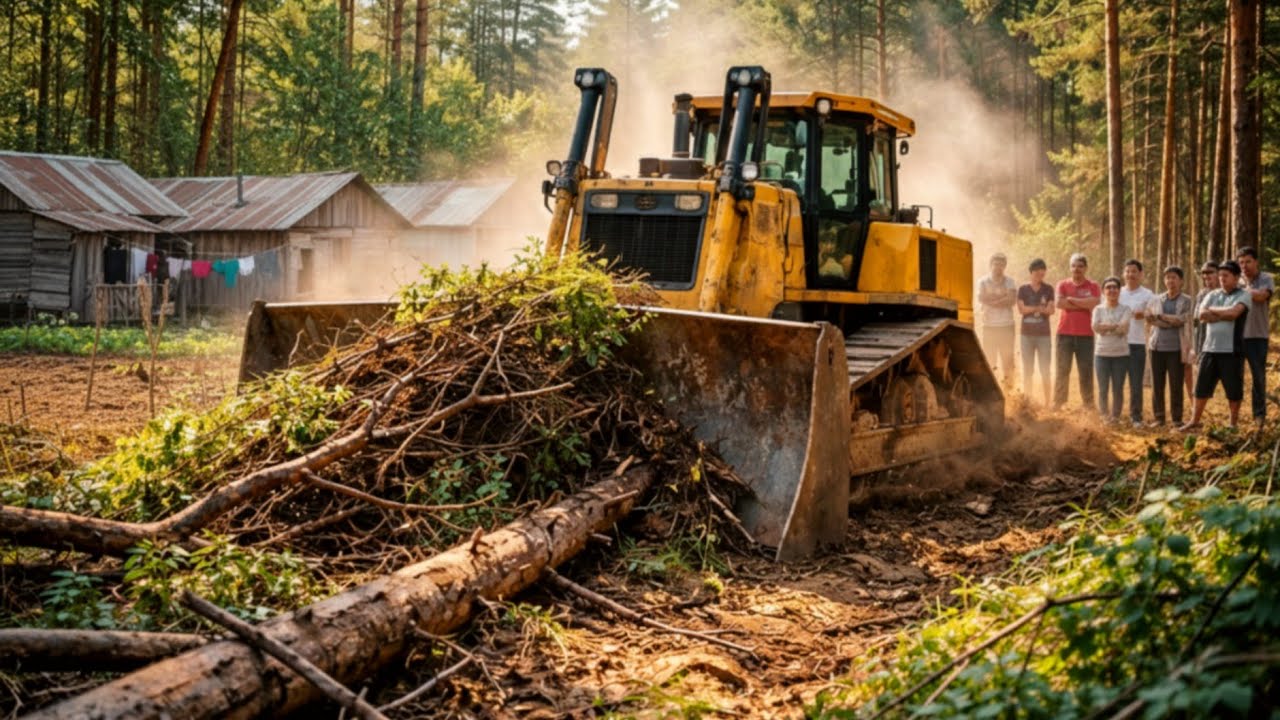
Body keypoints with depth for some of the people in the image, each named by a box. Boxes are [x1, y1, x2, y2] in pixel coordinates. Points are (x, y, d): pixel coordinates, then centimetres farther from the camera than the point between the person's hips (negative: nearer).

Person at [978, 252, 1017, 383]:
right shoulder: (983, 282, 6)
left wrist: (992, 300, -12)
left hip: (1007, 326, 1)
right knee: (988, 358, -1)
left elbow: (1012, 299, -9)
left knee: (1008, 357, 1)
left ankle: (1006, 381, 9)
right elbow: (982, 298, -11)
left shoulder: (1009, 282, 7)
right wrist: (1002, 295, -9)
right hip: (989, 326, -1)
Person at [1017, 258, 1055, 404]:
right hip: (1027, 334, 0)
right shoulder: (1023, 289, 5)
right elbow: (1021, 310, -6)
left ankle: (1047, 402, 5)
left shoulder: (1048, 289, 6)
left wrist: (1032, 309, -16)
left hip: (1044, 334, 0)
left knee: (1045, 370, 0)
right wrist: (1040, 308, -12)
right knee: (1027, 370, 4)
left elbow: (1051, 310, -4)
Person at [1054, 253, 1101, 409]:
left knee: (1086, 371, 3)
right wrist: (1084, 305, -9)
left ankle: (1088, 403, 9)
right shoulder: (1063, 285, 7)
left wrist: (1071, 299, -7)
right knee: (1061, 370, 2)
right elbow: (1059, 303, -10)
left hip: (1085, 335, -1)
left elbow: (1094, 304, -14)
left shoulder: (1093, 286, 4)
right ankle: (1058, 403, 6)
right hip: (1064, 333, 1)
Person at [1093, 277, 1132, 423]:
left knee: (1118, 389, 3)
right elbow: (1095, 327, -12)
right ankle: (1104, 416, 14)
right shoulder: (1098, 309, 5)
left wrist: (1105, 327, -11)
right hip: (1102, 353, 1)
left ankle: (1115, 417, 12)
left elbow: (1123, 328, -14)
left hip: (1121, 354, -1)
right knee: (1102, 388, 4)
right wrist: (1115, 326, -13)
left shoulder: (1125, 309, 2)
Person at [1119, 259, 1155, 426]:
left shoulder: (1147, 295, 1)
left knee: (1136, 383, 0)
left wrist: (1144, 315, -29)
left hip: (1137, 343, -2)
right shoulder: (1118, 293, 10)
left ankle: (1136, 417, 7)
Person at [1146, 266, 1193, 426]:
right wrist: (1172, 321, -10)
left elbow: (1183, 321, -8)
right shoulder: (1156, 300, 12)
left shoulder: (1186, 301, 4)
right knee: (1157, 385, 3)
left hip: (1176, 348, -3)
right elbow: (1150, 318, -1)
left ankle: (1177, 419, 6)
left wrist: (1161, 316, -6)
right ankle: (1158, 418, 11)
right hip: (1157, 347, 3)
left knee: (1176, 385, -1)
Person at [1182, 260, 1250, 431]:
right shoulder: (1212, 295, 12)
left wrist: (1213, 310, -5)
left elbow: (1233, 313, -21)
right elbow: (1201, 315, -2)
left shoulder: (1242, 296, -2)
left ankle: (1234, 423, 14)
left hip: (1231, 351, -5)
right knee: (1202, 387, 7)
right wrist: (1224, 315, -10)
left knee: (1234, 390, 2)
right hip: (1209, 349, 5)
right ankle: (1195, 421, 14)